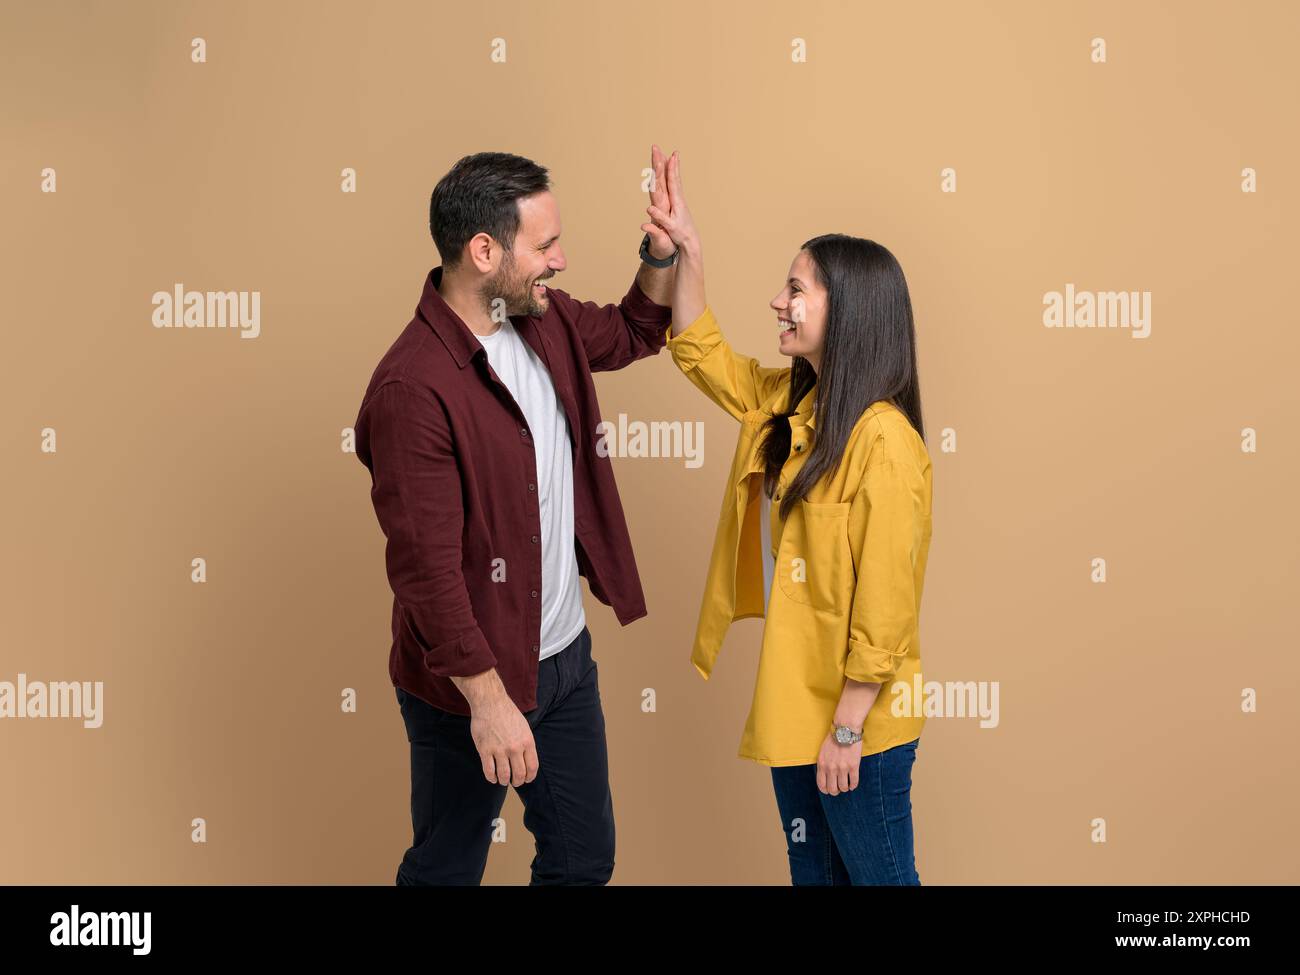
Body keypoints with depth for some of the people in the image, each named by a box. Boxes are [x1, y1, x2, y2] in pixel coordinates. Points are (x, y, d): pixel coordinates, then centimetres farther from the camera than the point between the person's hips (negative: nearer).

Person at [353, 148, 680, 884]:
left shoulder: (547, 321, -1)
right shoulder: (413, 389, -26)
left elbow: (633, 334, 21)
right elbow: (427, 568, -26)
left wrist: (663, 251, 2)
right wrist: (487, 700, -24)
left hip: (566, 657, 8)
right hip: (468, 683, -7)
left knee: (585, 859, 18)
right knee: (449, 868, 12)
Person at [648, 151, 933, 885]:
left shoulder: (882, 441, -21)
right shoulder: (789, 403, 3)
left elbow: (882, 606, -22)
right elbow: (704, 356, 17)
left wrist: (847, 729, -20)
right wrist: (686, 249, 5)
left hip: (857, 721, -9)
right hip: (793, 702, 9)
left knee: (877, 872, 6)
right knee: (813, 870, 19)